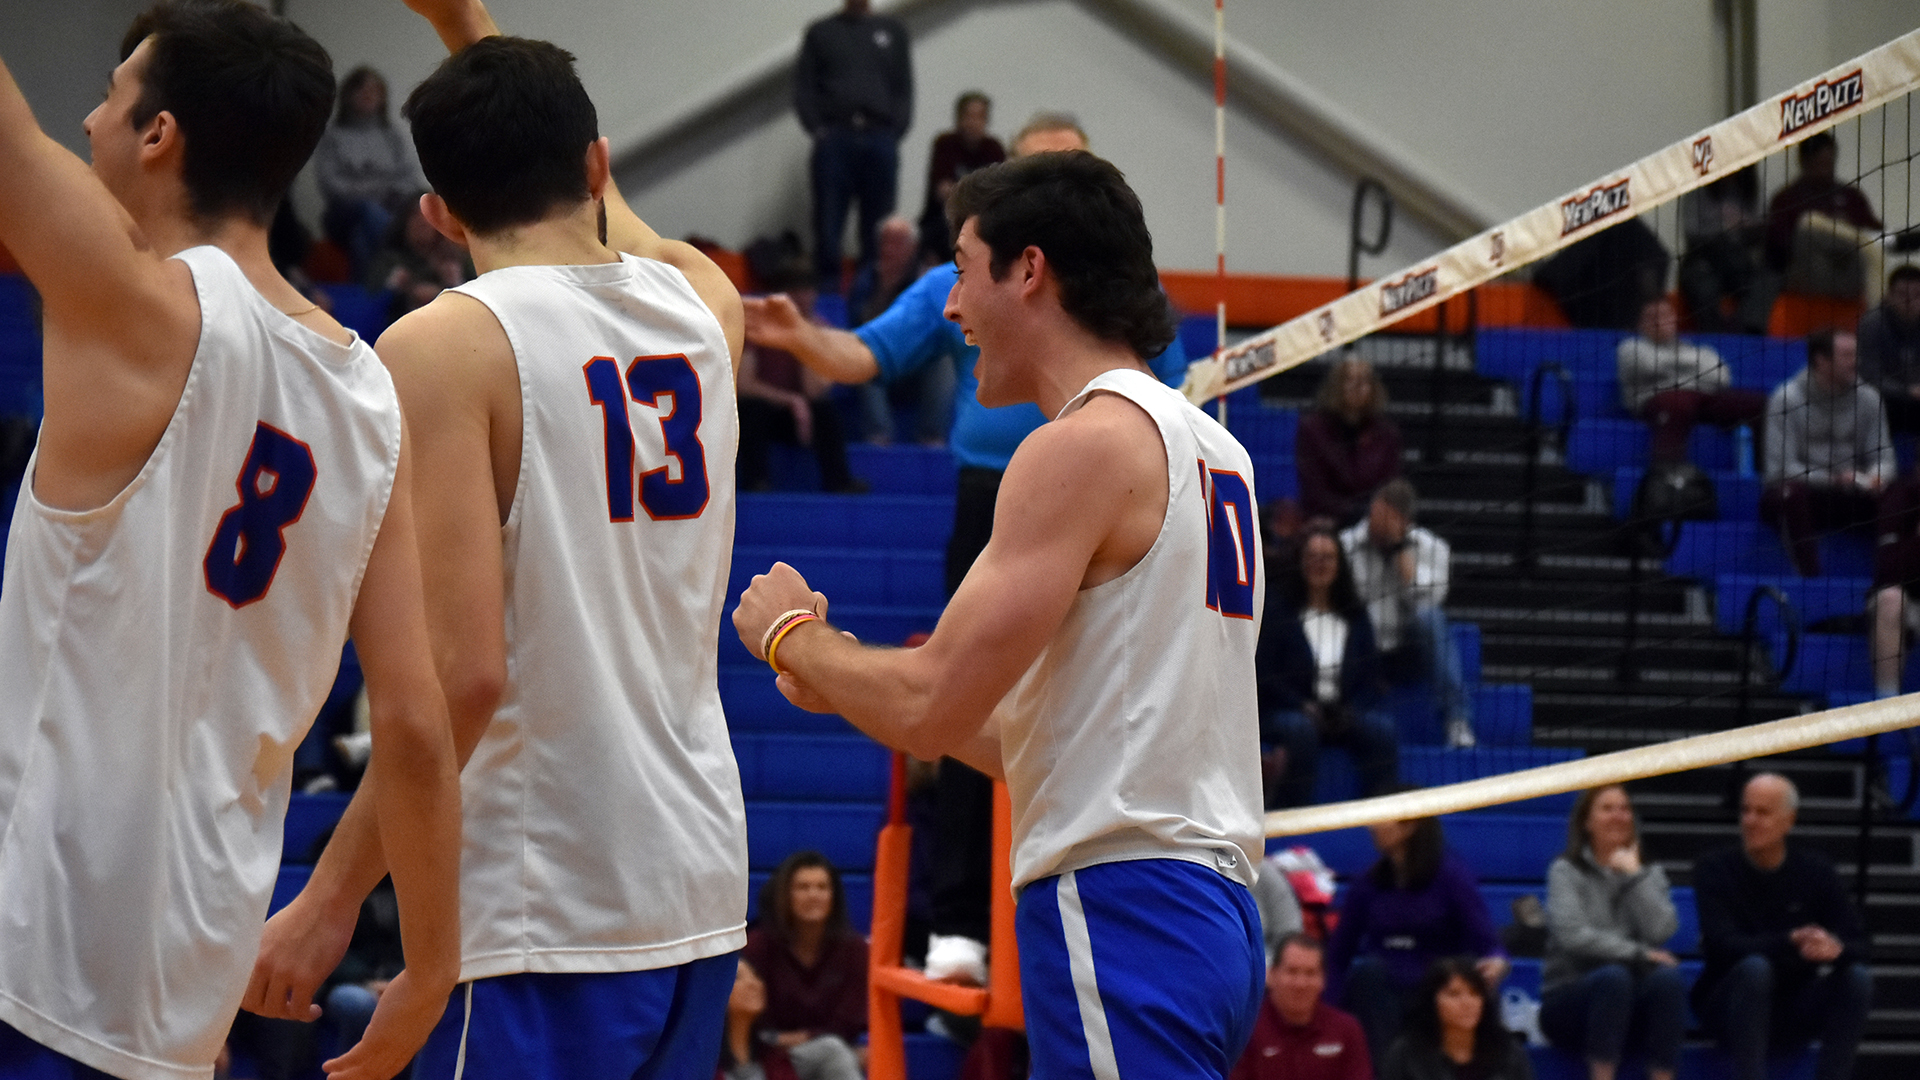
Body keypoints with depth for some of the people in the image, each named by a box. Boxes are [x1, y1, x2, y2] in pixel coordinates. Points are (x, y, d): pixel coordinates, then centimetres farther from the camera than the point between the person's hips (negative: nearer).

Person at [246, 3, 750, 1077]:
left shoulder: (445, 345, -9)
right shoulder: (703, 304, 9)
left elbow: (464, 673, -17)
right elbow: (609, 219, 36)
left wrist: (331, 896, -10)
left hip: (541, 910, -7)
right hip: (701, 892, 7)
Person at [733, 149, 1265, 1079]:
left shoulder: (1087, 443, -11)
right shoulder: (1206, 446, 19)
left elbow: (933, 710, -16)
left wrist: (793, 636, 3)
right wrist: (846, 678, 25)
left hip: (1118, 912, -10)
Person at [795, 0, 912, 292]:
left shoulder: (893, 30, 17)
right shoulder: (821, 33, 14)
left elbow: (904, 88, 13)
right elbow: (804, 89, 9)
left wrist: (896, 129, -1)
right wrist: (818, 130, -4)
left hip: (880, 139, 1)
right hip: (834, 140, -1)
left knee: (878, 224, -1)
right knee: (828, 222, -6)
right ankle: (827, 287, -5)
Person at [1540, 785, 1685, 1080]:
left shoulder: (1649, 874, 12)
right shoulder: (1567, 871, 1)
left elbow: (1661, 930, -8)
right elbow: (1572, 934, -17)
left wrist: (1633, 875, -8)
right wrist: (1638, 954, -21)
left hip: (1632, 1006, 3)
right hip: (1570, 998, -3)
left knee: (1668, 977, -28)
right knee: (1613, 977, -35)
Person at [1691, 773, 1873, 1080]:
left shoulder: (1815, 870, -1)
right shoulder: (1714, 868, -8)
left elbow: (1858, 946, -7)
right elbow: (1723, 946, -22)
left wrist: (1836, 948, -34)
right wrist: (1791, 942, -39)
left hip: (1794, 1007, 3)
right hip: (1731, 1005, -3)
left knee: (1857, 977, -23)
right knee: (1754, 968, -35)